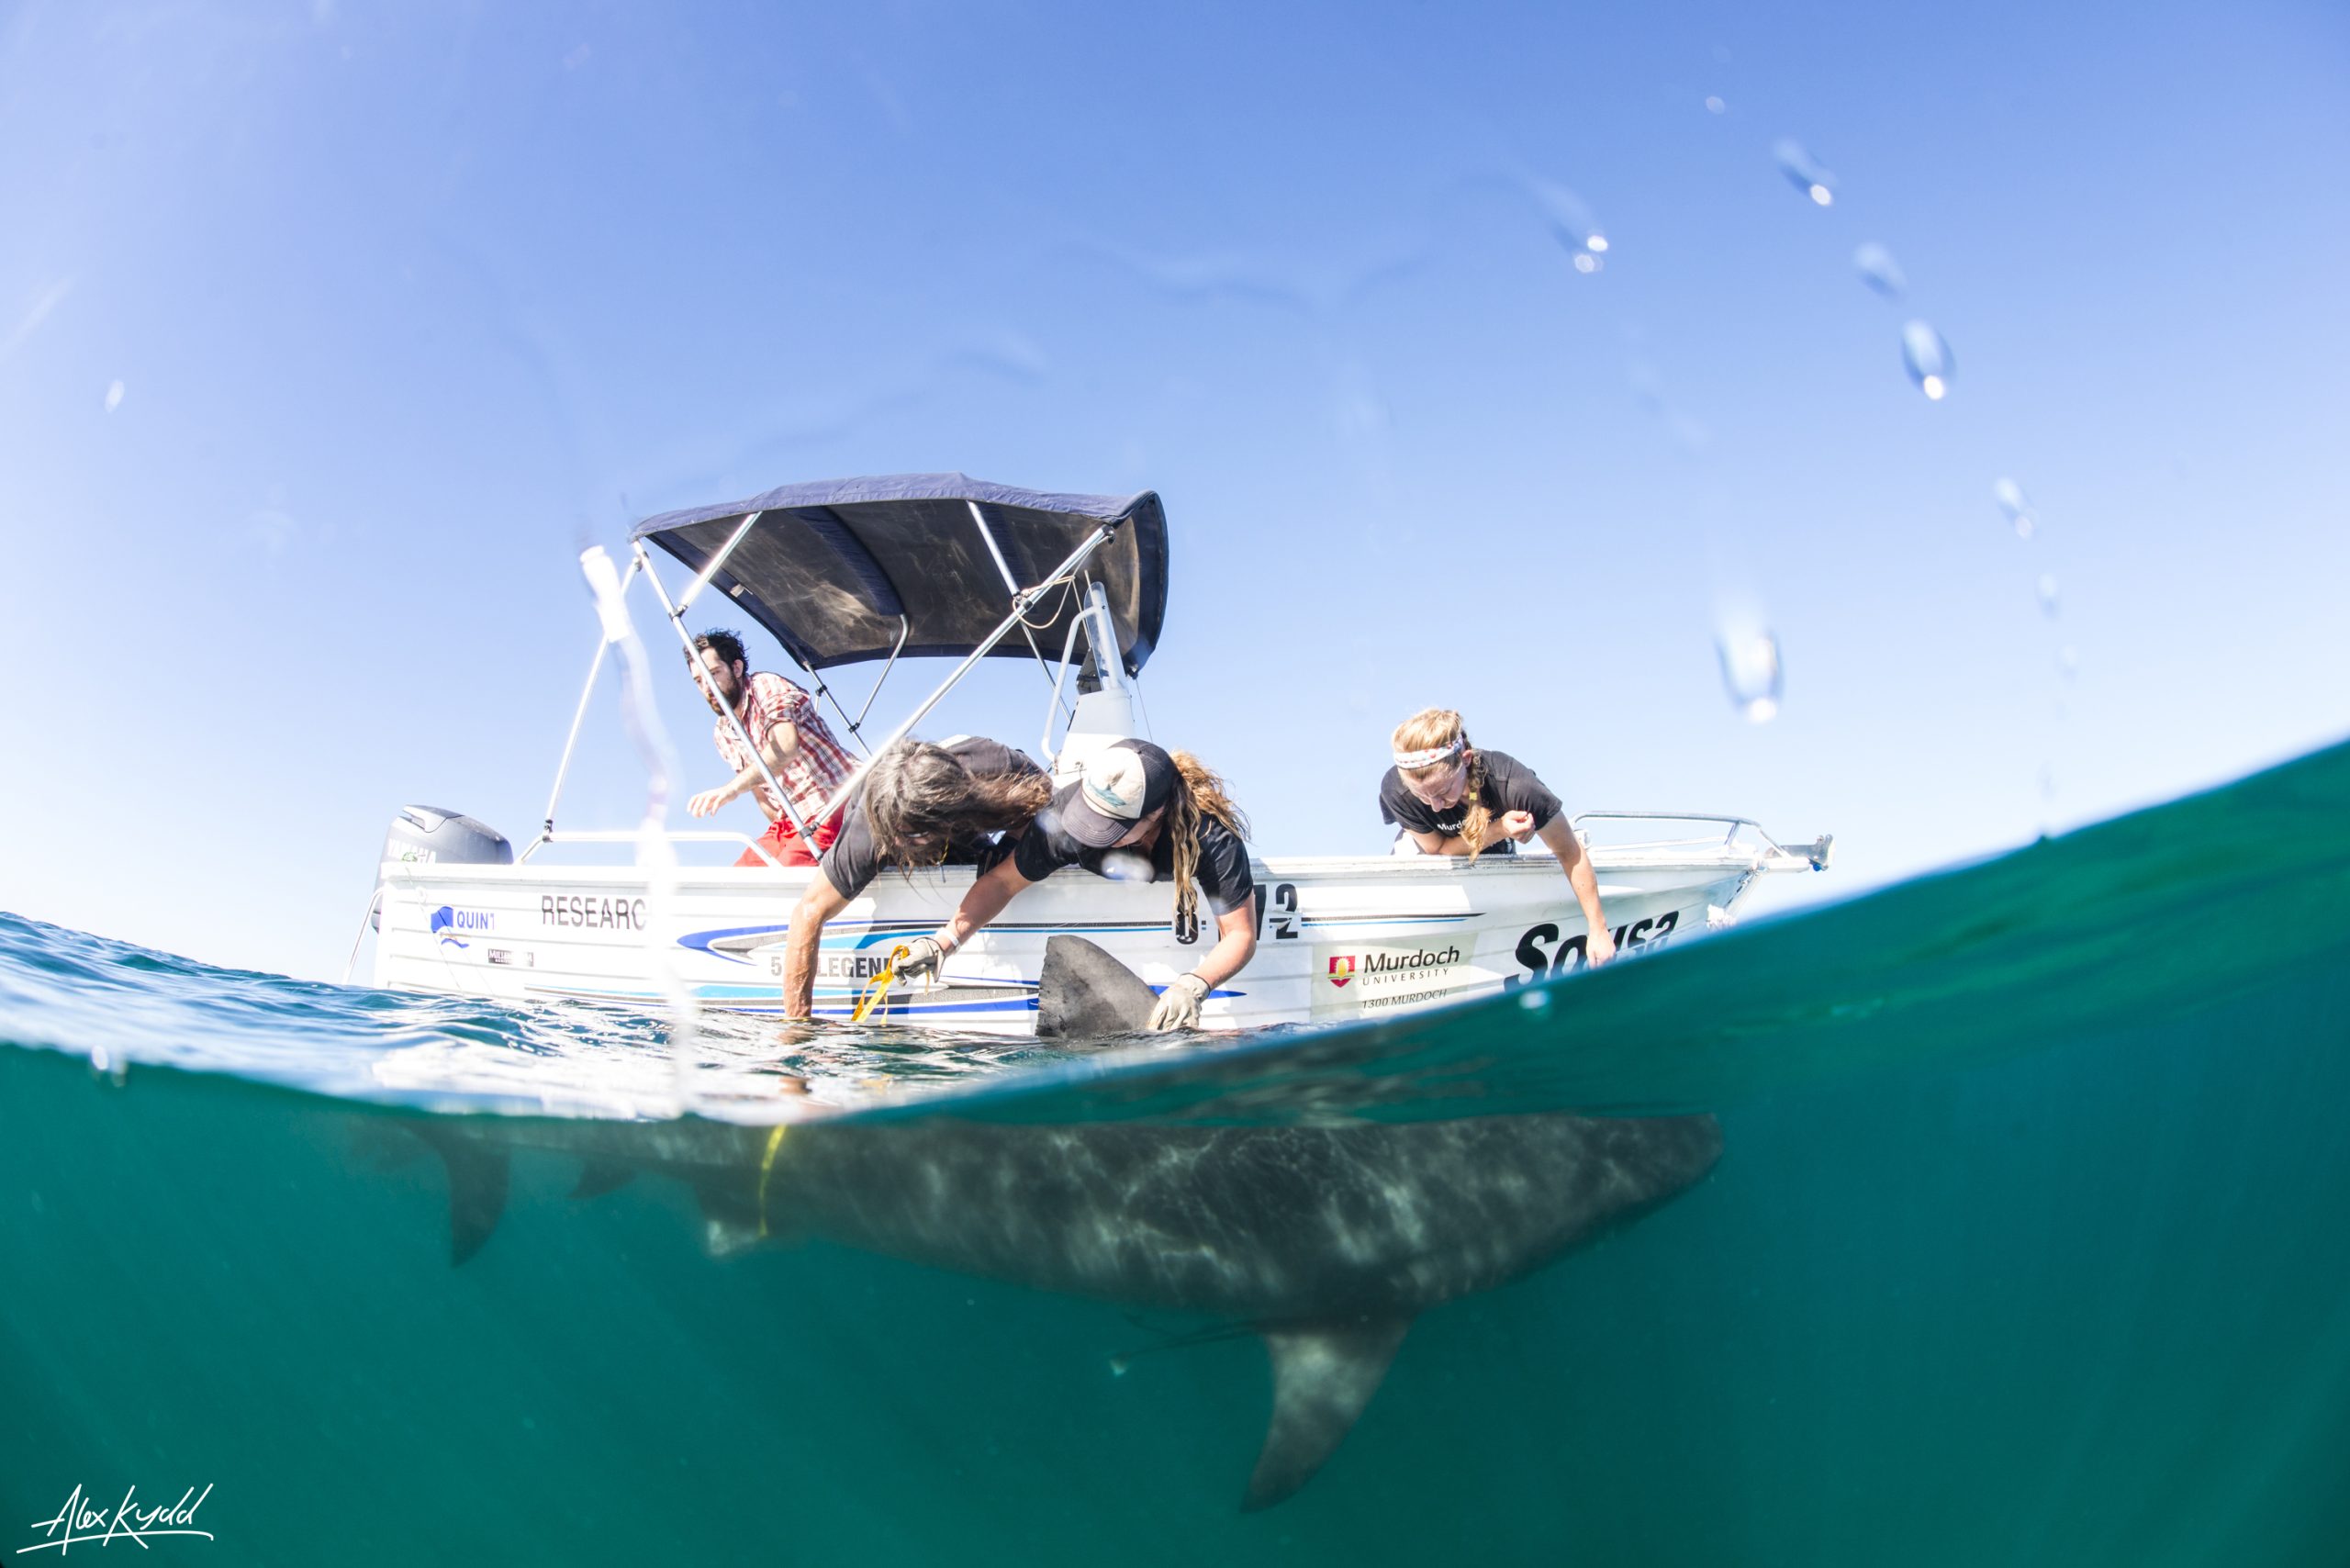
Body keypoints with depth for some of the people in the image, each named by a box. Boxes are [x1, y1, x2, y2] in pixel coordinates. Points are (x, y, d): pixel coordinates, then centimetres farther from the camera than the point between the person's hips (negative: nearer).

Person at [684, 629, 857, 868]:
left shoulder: (766, 686, -8)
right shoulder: (721, 734, 16)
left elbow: (786, 746, -28)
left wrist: (732, 788, -37)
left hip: (834, 808, -8)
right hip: (788, 825, 8)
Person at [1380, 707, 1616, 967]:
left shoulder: (1514, 786, -45)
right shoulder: (1396, 790, -41)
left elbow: (1570, 851, -29)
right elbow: (1437, 849, -24)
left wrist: (1598, 929, -23)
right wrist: (1497, 830, -42)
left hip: (1496, 856, 0)